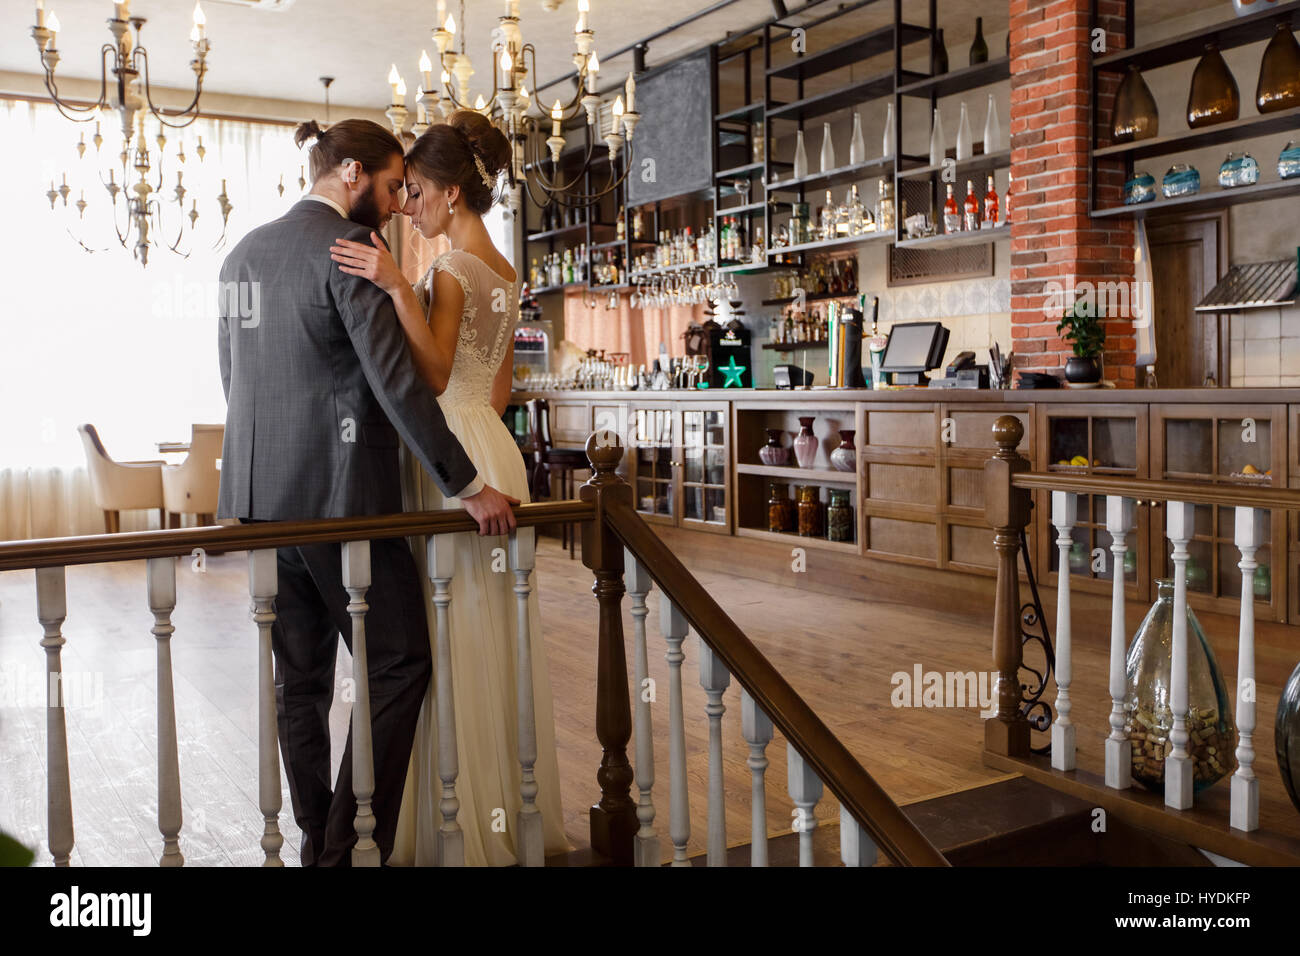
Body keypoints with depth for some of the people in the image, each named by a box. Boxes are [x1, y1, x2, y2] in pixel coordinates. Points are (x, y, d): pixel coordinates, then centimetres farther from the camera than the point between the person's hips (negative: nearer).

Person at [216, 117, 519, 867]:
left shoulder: (244, 253, 15)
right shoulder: (348, 249, -11)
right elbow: (397, 381, -17)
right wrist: (469, 486, -13)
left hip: (261, 498, 8)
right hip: (339, 496, -8)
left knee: (300, 678, 12)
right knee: (399, 663, 1)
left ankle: (316, 842, 20)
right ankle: (353, 847, 0)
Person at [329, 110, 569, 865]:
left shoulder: (451, 269, -12)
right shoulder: (505, 272, 15)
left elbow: (433, 375, -24)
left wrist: (397, 286, -31)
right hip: (495, 447, 9)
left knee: (452, 634, -2)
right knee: (495, 633, 14)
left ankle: (466, 828, 8)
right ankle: (515, 807, 25)